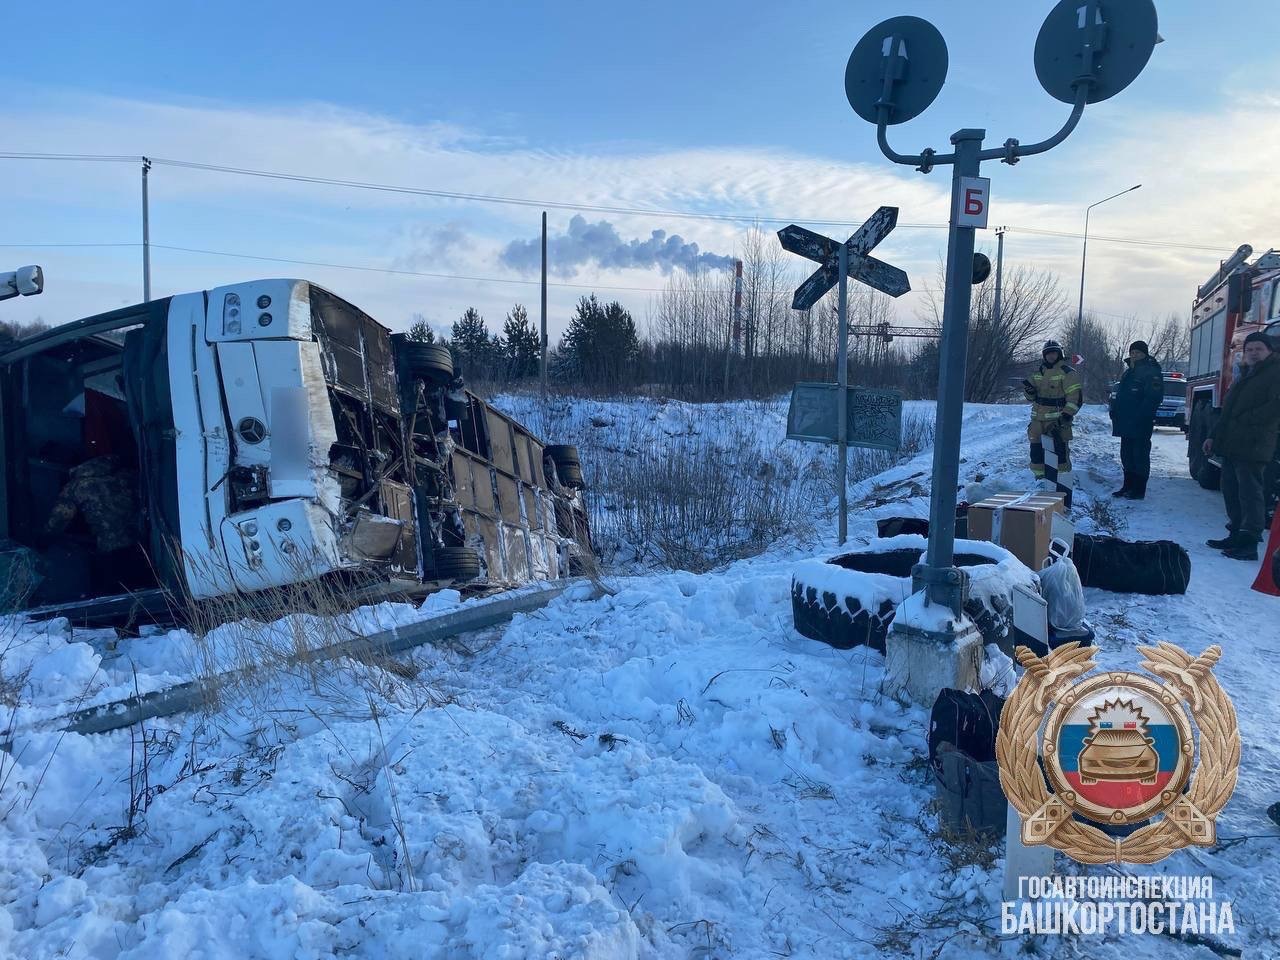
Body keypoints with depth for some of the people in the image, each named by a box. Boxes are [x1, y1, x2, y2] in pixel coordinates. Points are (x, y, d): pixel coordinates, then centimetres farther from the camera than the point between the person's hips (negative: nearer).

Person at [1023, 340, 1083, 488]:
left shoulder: (1068, 373, -4)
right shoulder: (1038, 373, 16)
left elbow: (1074, 397, -10)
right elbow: (1032, 397, 22)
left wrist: (1067, 414, -20)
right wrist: (1029, 390, -1)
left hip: (1058, 419, -7)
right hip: (1038, 418, 7)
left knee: (1060, 449, -10)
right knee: (1036, 448, 9)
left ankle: (1064, 483, -7)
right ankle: (1039, 476, 20)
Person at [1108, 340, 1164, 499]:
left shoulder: (1151, 372, -9)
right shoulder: (1129, 372, 19)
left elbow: (1154, 397, -18)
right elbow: (1120, 395, 24)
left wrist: (1141, 417, -24)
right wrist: (1115, 412, 11)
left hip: (1140, 425, -9)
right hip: (1126, 424, 9)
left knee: (1140, 455, -4)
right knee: (1127, 456, 14)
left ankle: (1138, 490, 0)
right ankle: (1128, 486, 22)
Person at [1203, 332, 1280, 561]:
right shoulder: (1246, 375, 24)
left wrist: (1247, 419, -16)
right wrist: (1214, 436, 20)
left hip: (1252, 447, -9)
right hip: (1231, 445, 9)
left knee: (1250, 492, -9)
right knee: (1231, 490, 11)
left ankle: (1249, 543, -9)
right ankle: (1236, 535, 19)